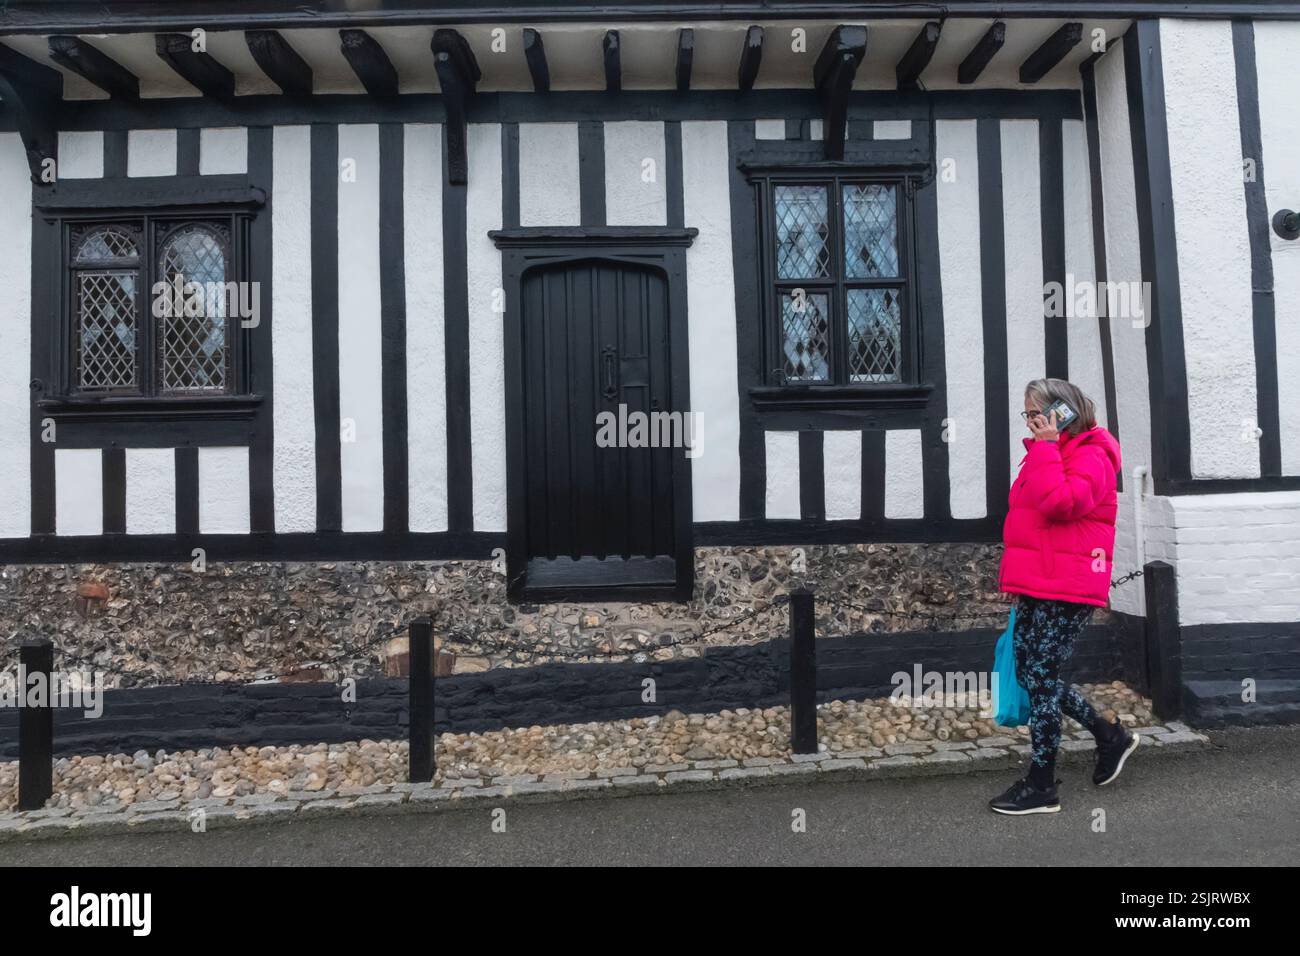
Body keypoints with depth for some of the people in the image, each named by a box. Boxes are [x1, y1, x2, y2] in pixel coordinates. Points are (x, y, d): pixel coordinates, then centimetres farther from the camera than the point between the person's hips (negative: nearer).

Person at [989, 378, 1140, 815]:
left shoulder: (1090, 457, -10)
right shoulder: (1046, 455, 18)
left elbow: (1058, 502, -29)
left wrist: (1045, 447, -19)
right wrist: (1019, 581, 25)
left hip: (1066, 591, -9)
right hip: (1036, 588, 10)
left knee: (1041, 679, -4)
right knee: (1030, 674, 13)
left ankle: (1041, 786, 8)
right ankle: (1110, 736, 30)